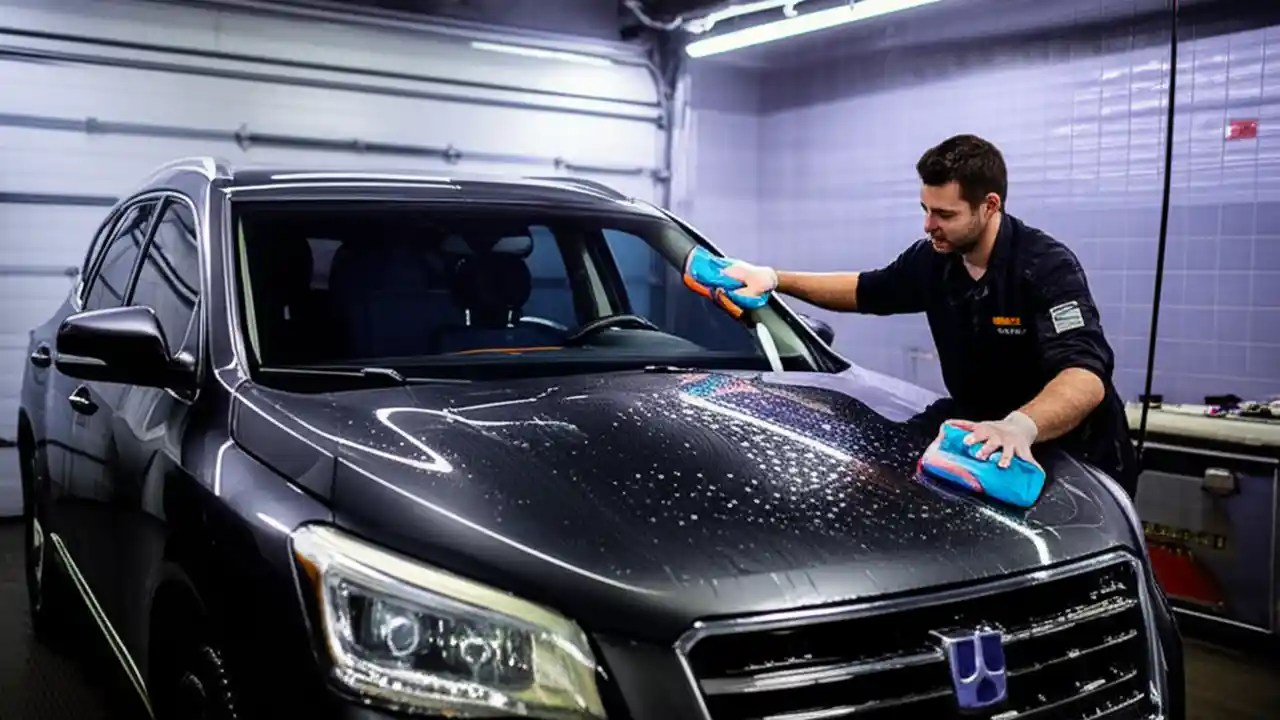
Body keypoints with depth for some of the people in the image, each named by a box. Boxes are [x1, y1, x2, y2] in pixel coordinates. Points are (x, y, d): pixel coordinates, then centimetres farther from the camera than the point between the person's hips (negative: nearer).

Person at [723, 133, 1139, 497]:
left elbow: (1086, 378, -39)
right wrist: (775, 279, 5)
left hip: (1078, 463, -5)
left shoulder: (1047, 268, -26)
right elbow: (866, 291, 14)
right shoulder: (933, 259, -5)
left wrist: (1020, 426, -59)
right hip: (989, 451, 5)